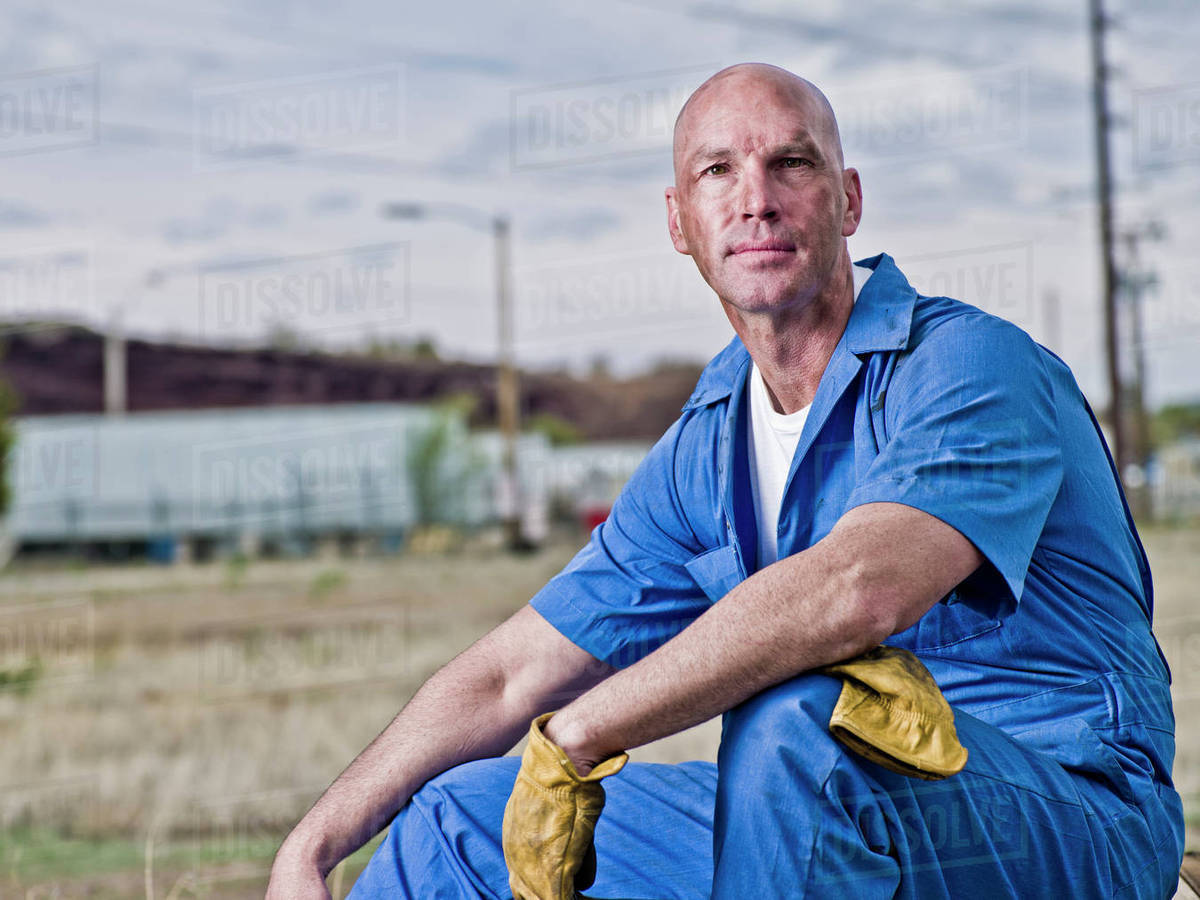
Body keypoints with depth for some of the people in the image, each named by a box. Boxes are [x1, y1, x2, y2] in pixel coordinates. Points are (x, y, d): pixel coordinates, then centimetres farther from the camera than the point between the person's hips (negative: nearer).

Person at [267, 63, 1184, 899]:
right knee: (462, 817, 2)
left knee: (793, 719, -36)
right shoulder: (705, 449, 8)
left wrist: (575, 737, -29)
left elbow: (857, 590, -35)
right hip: (837, 825, 7)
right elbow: (511, 675, 11)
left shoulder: (976, 366, -15)